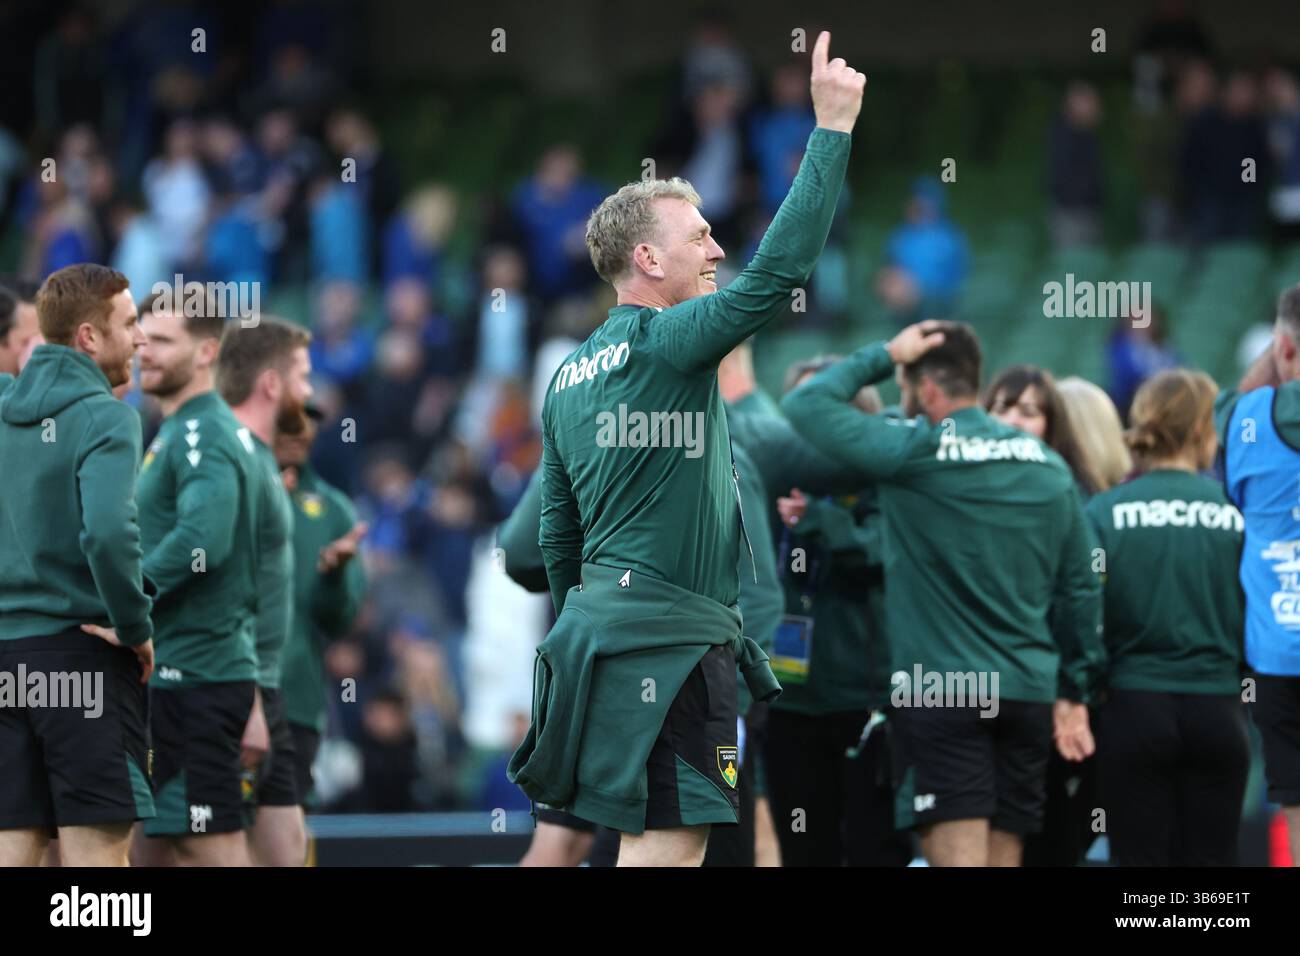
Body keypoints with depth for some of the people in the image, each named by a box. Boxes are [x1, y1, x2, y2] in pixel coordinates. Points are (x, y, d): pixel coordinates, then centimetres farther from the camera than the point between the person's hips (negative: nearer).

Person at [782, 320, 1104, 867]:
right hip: (1029, 692, 6)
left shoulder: (914, 453, -9)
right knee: (1003, 857, 12)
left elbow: (804, 405, -2)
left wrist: (885, 355, 7)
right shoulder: (1048, 466, 10)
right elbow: (1079, 586, 13)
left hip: (940, 693, -6)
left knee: (958, 857, -10)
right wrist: (1074, 692, 20)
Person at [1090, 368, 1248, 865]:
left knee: (1140, 861, 5)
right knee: (1209, 860, 8)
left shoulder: (1105, 512, -6)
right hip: (1217, 709, 0)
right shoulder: (1234, 511, -5)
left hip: (1133, 708, 0)